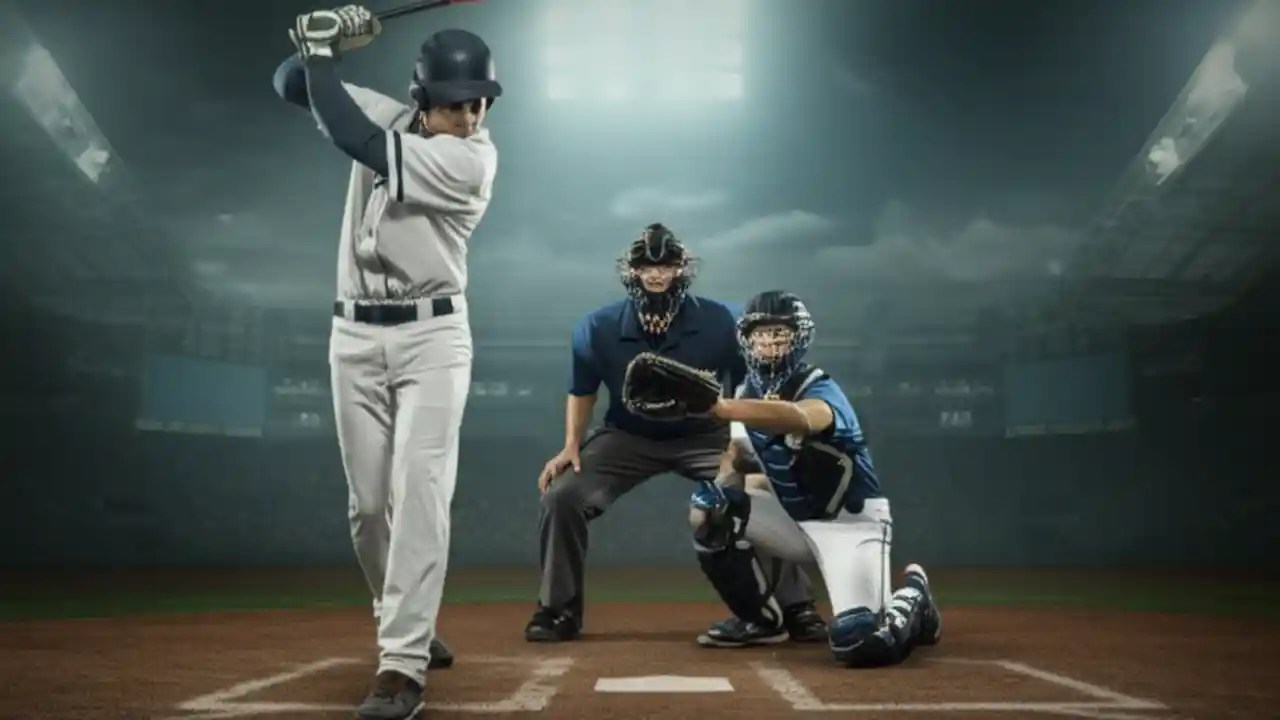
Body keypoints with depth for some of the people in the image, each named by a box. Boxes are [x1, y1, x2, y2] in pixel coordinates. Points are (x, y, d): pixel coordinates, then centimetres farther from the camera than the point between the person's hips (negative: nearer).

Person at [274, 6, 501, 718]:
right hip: (355, 334, 5)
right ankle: (408, 624, 29)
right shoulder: (388, 113, 4)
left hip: (431, 336, -5)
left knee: (420, 495, -15)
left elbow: (358, 143, -24)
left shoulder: (473, 159, -15)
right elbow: (291, 85, 8)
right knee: (368, 503, 8)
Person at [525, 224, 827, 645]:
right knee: (562, 497, -16)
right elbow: (582, 392, 2)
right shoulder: (598, 327, -16)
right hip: (627, 437, 1)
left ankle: (795, 609, 0)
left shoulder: (720, 322, -21)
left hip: (707, 436, -1)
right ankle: (559, 611, 3)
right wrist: (571, 447, -12)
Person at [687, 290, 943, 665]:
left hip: (851, 522, -7)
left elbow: (797, 419, -50)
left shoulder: (820, 389, -25)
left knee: (860, 643, -26)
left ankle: (912, 596, 11)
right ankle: (759, 618, 7)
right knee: (709, 509, -14)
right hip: (795, 518, 7)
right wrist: (724, 485, -13)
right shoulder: (747, 394, -2)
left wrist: (722, 408, -67)